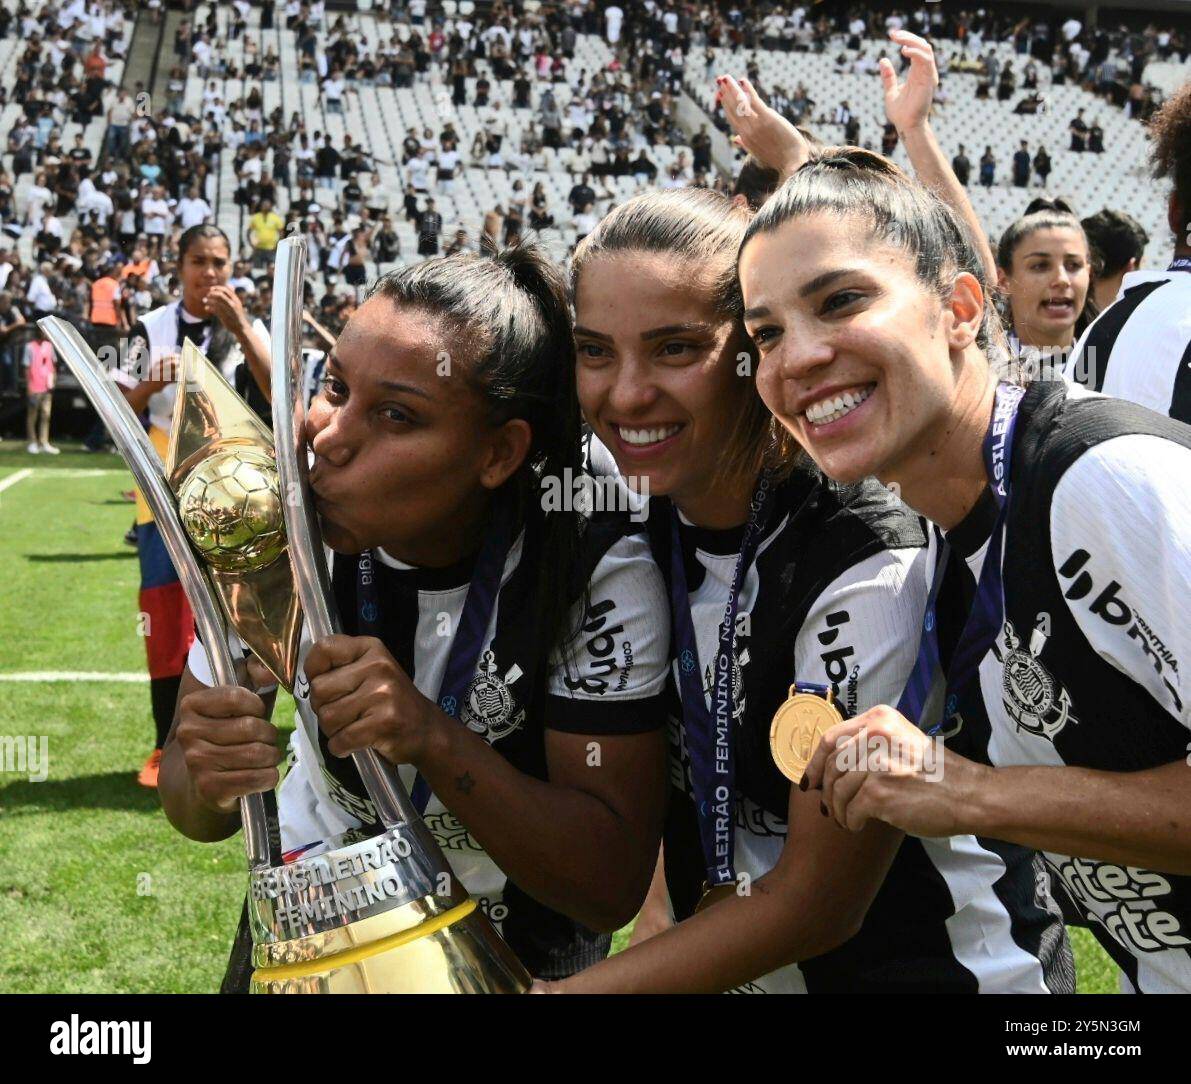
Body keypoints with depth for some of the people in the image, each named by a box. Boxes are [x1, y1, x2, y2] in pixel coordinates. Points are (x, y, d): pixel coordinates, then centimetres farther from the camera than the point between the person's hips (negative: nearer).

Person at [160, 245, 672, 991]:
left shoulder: (597, 568, -30)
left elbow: (615, 888, -28)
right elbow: (195, 813, -12)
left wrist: (435, 739, -43)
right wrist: (207, 783, -37)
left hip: (522, 936, -2)